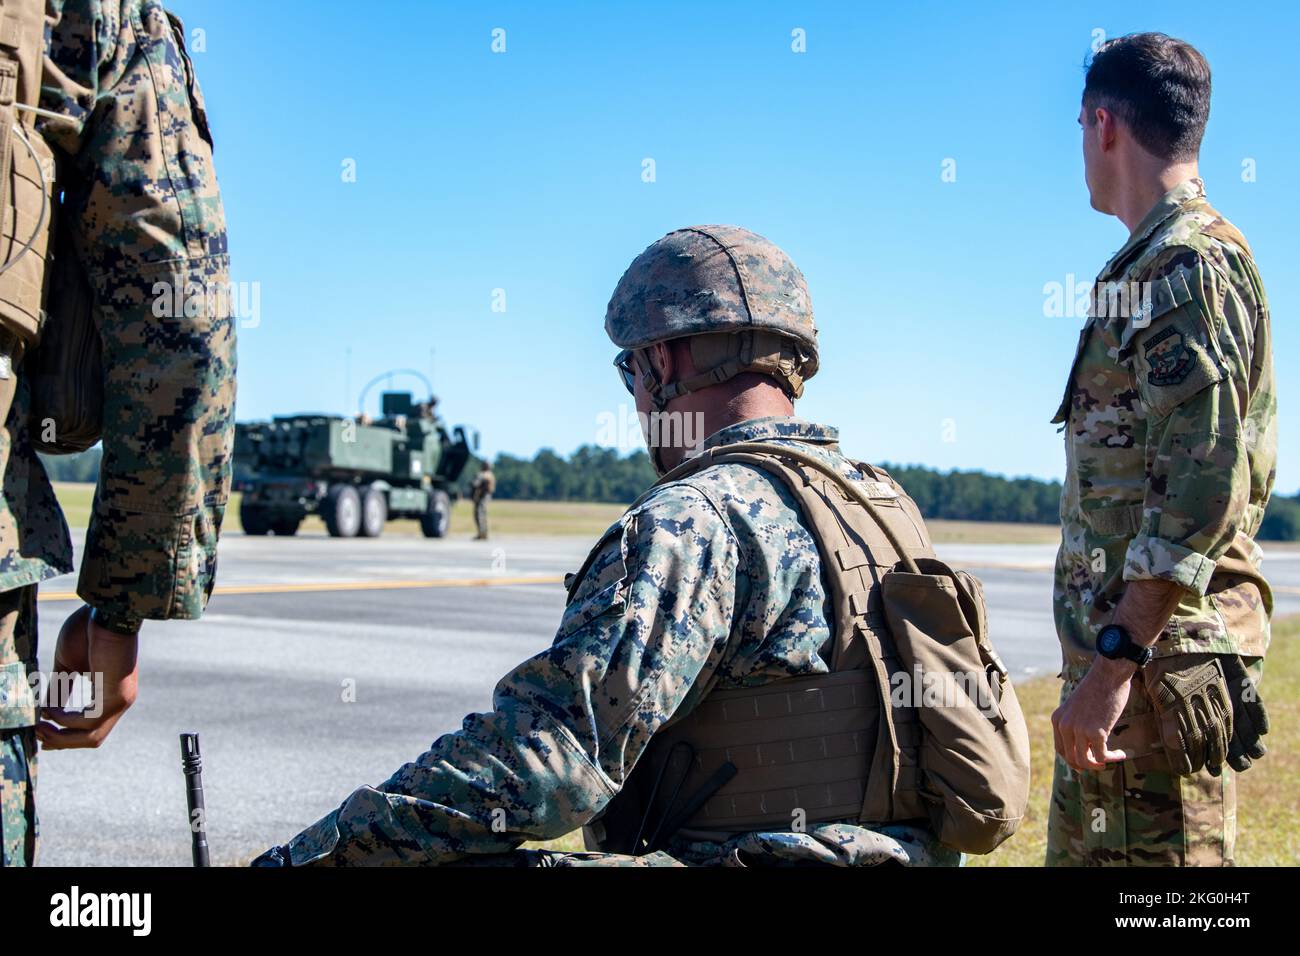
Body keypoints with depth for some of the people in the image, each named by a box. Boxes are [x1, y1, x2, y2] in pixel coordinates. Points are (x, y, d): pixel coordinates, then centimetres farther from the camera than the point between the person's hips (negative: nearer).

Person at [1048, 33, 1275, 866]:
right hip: (1120, 649, 10)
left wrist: (1117, 659, -24)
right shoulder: (1161, 263, 20)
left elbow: (1203, 483, -22)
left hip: (1162, 659, -10)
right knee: (1082, 850, 17)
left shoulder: (1186, 262, -12)